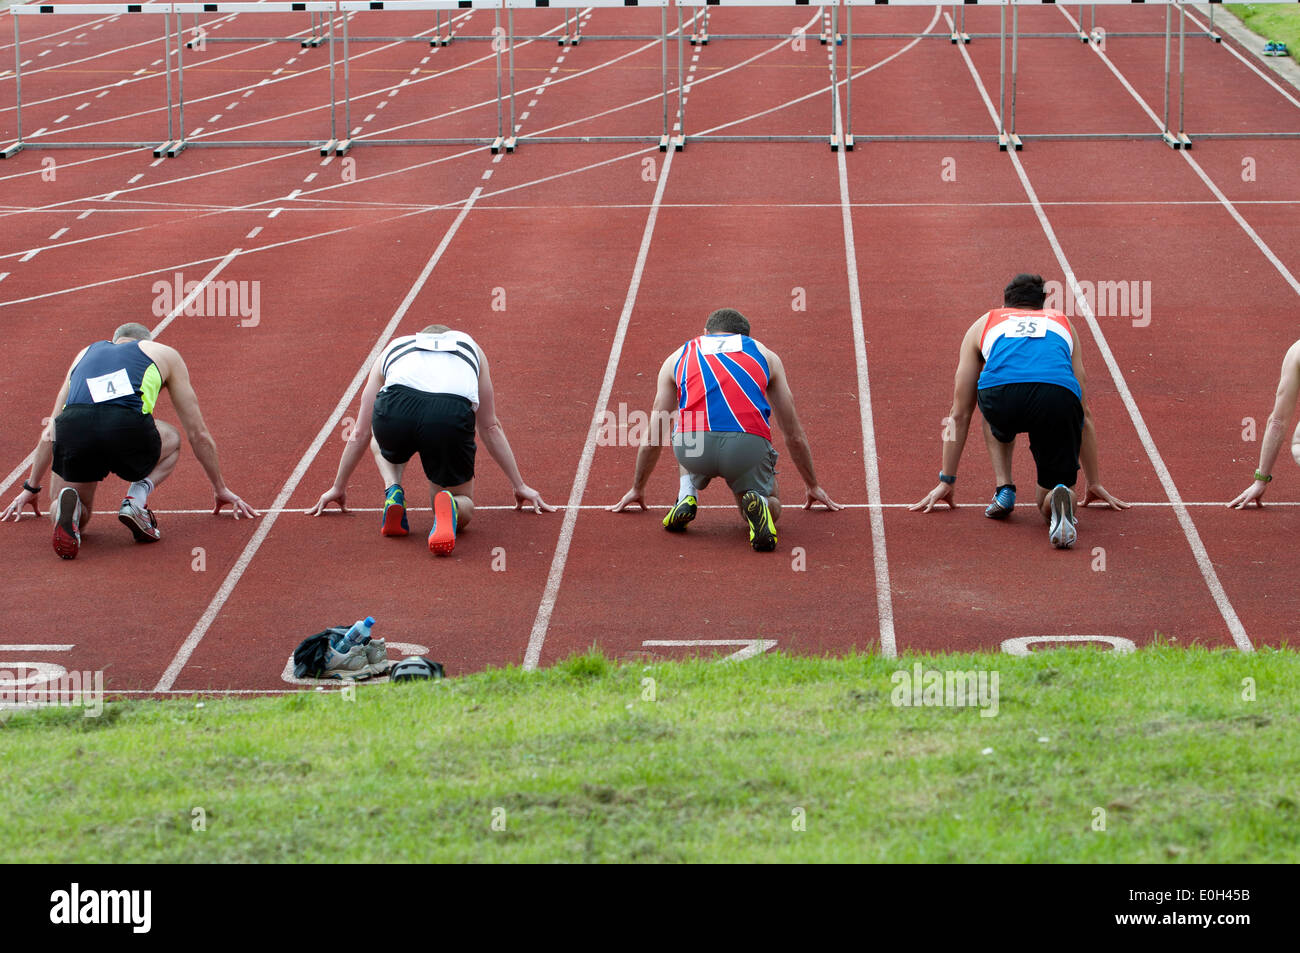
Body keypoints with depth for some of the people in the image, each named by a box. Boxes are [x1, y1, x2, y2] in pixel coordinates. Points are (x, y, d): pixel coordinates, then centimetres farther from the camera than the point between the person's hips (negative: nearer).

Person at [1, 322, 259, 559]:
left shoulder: (86, 353, 38)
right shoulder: (165, 354, 31)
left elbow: (49, 434, 42)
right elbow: (199, 434, 35)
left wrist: (31, 487, 52)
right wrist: (220, 489, 46)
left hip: (74, 429, 2)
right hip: (128, 428, -2)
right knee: (171, 440, 34)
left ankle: (67, 506, -11)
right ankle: (137, 497, 6)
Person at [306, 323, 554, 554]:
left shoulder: (392, 349, 39)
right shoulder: (470, 348, 40)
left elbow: (360, 433, 45)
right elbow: (490, 428, 44)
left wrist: (338, 487, 57)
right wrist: (520, 486, 53)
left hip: (395, 411, 1)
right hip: (452, 416, -1)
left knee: (381, 441, 40)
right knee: (463, 506, 20)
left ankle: (393, 492, 11)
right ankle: (448, 507, -15)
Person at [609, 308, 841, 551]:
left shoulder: (678, 358, 28)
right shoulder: (765, 355, 28)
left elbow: (652, 439, 35)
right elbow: (795, 435, 34)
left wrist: (637, 489, 49)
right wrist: (813, 486, 47)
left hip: (693, 445, 1)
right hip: (750, 446, -1)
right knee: (771, 510, 26)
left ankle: (686, 496, 13)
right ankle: (758, 502, -9)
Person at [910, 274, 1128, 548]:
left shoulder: (982, 325, 37)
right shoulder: (1063, 324, 39)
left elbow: (960, 414, 40)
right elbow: (1085, 414, 44)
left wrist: (946, 482, 46)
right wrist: (1095, 484, 50)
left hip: (1000, 392, 0)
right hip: (1059, 396, 0)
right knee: (1048, 503, 16)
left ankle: (1003, 488, 23)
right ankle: (1062, 497, -17)